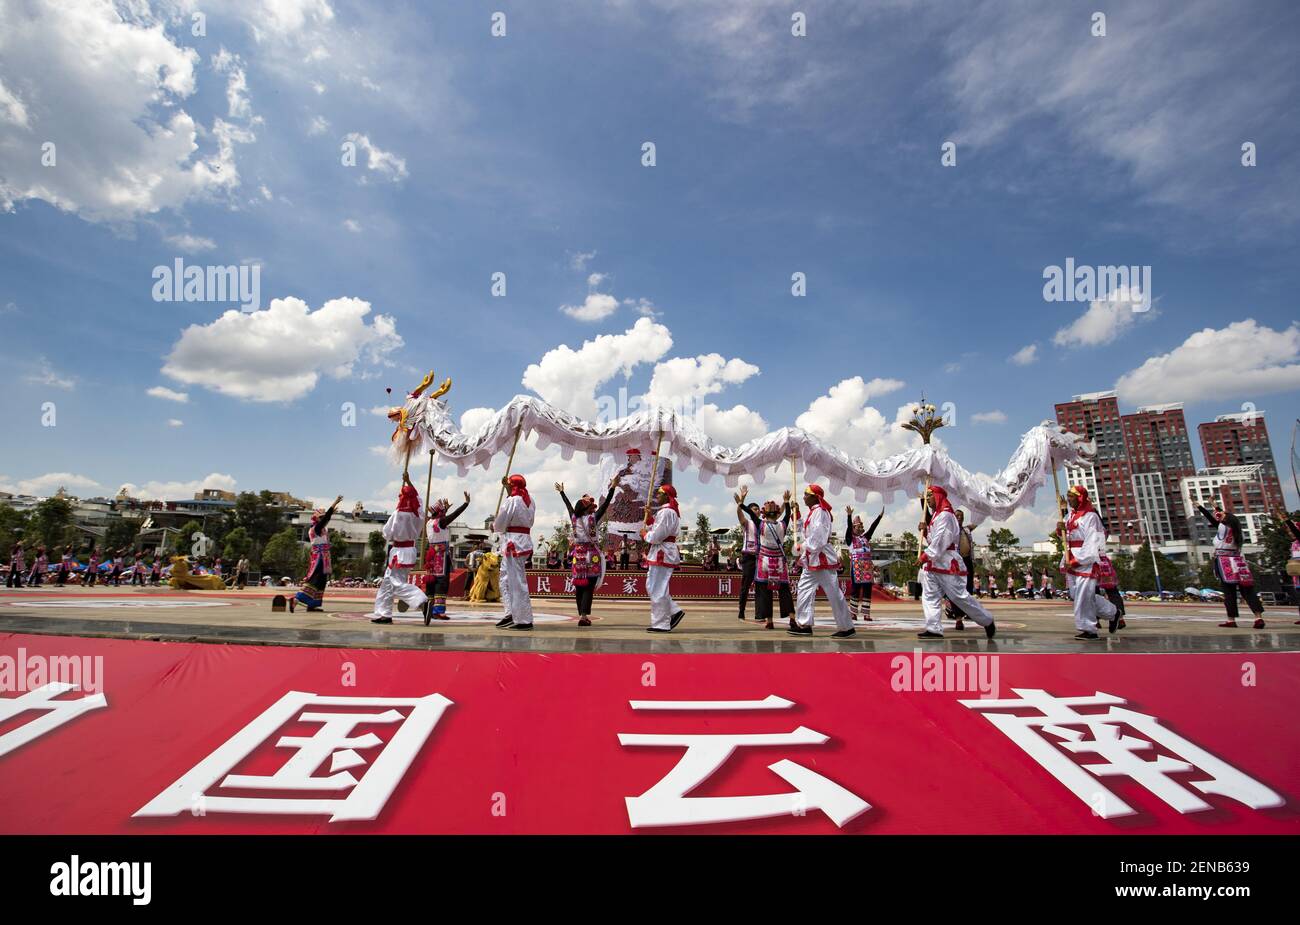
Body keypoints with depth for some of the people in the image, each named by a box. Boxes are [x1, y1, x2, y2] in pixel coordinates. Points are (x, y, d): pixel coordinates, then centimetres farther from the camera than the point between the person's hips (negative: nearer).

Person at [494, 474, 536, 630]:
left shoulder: (511, 501, -13)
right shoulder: (529, 500, 10)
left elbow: (499, 524, -8)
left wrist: (493, 526, 17)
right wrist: (507, 487, 36)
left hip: (513, 543, -9)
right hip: (525, 540, 9)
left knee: (516, 581, -5)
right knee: (506, 578, 18)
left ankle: (524, 620, -1)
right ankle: (511, 613, 19)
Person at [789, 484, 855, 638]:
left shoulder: (819, 511, -14)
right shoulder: (813, 512, 16)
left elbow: (817, 537, -21)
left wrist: (803, 547, -13)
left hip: (822, 557, -10)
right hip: (812, 559, 10)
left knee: (834, 593, -3)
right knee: (804, 589, 8)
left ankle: (847, 628, 6)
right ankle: (804, 625, 12)